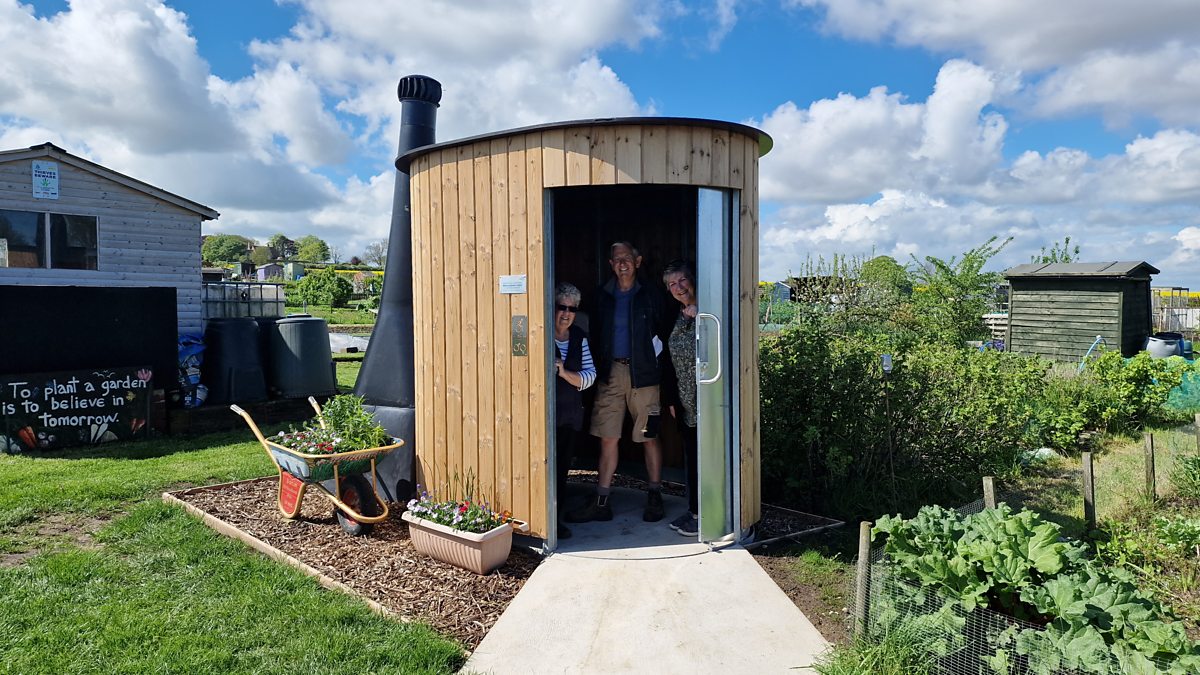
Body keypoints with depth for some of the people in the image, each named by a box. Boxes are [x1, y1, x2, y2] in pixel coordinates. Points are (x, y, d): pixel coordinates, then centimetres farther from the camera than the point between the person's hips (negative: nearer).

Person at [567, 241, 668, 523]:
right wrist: (598, 369, 3)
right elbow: (595, 335, 12)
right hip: (610, 373, 3)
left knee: (649, 437, 3)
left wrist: (654, 359, -7)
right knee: (607, 438, 3)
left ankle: (654, 497, 17)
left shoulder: (649, 295, 4)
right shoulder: (603, 296, 11)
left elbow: (663, 332, 4)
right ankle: (601, 502, 9)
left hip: (642, 373, -2)